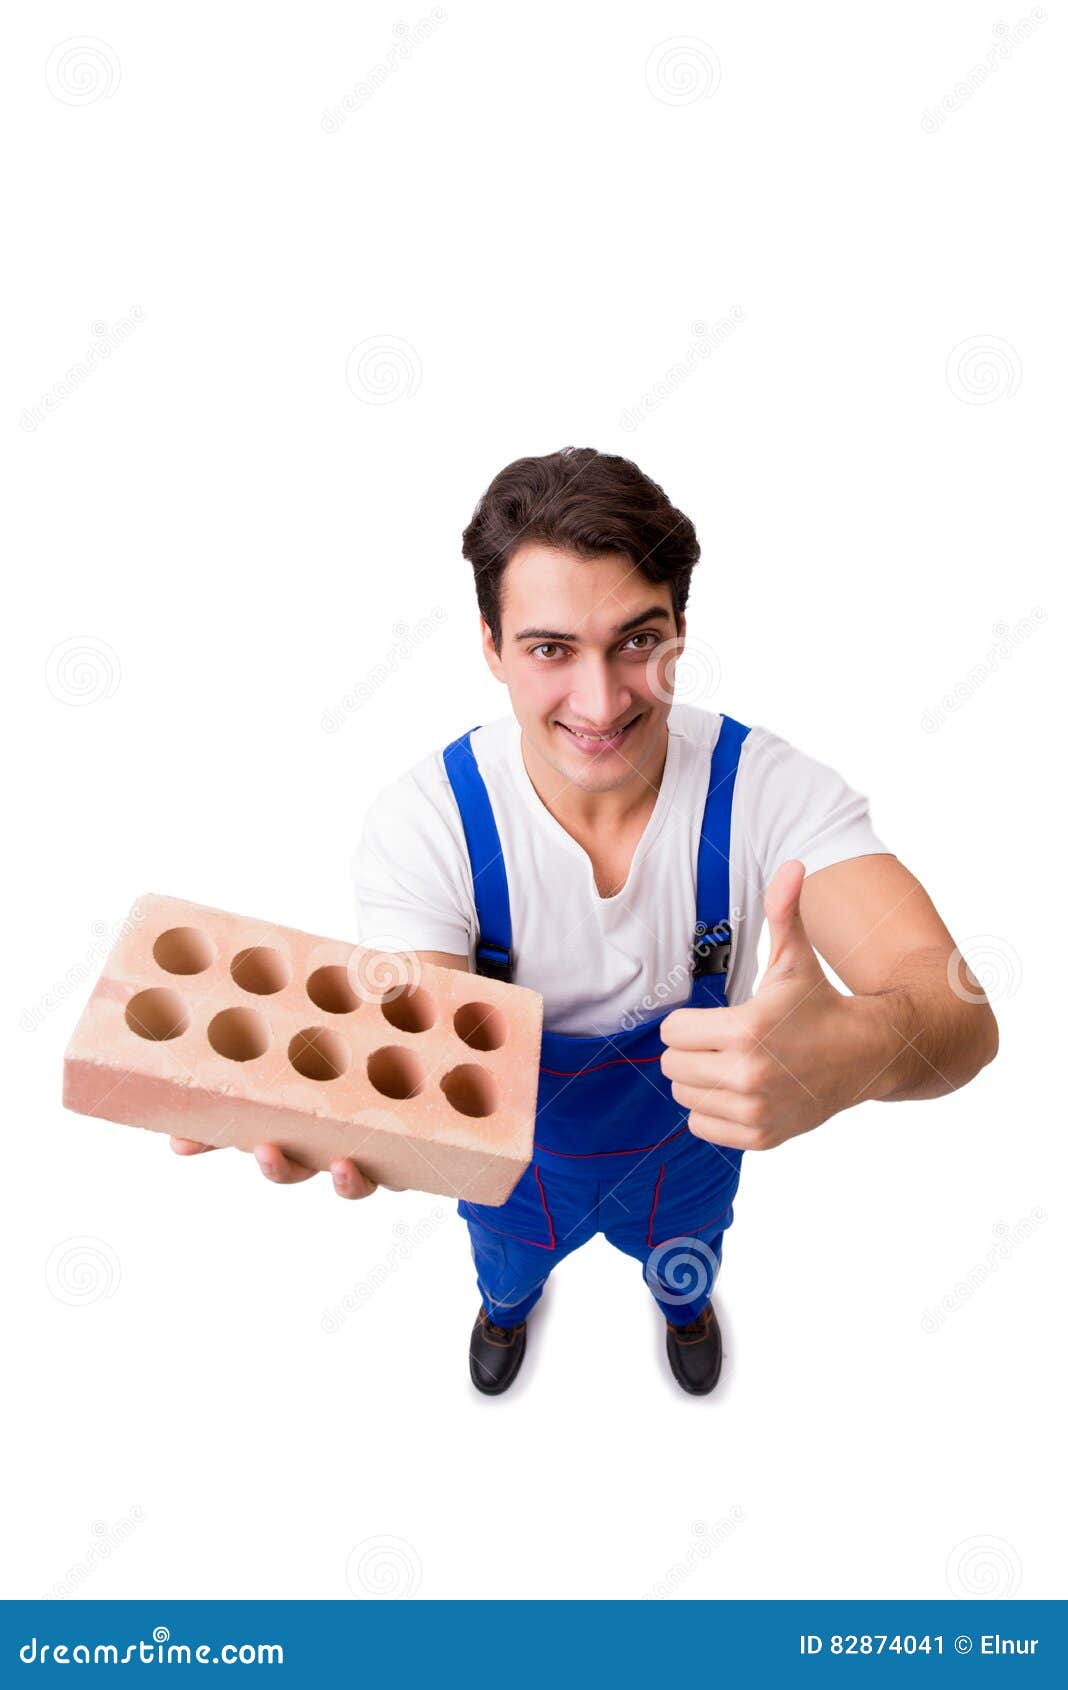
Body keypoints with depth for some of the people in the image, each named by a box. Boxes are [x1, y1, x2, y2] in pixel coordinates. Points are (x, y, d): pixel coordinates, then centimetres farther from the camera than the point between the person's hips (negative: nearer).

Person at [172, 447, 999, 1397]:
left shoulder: (771, 789, -33)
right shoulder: (423, 821, -33)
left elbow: (960, 1012, -43)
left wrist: (856, 1046, -68)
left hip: (687, 1144, 1)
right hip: (517, 1152, 0)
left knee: (683, 1261, 35)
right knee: (509, 1262, 34)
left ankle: (685, 1302, 74)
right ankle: (509, 1305, 72)